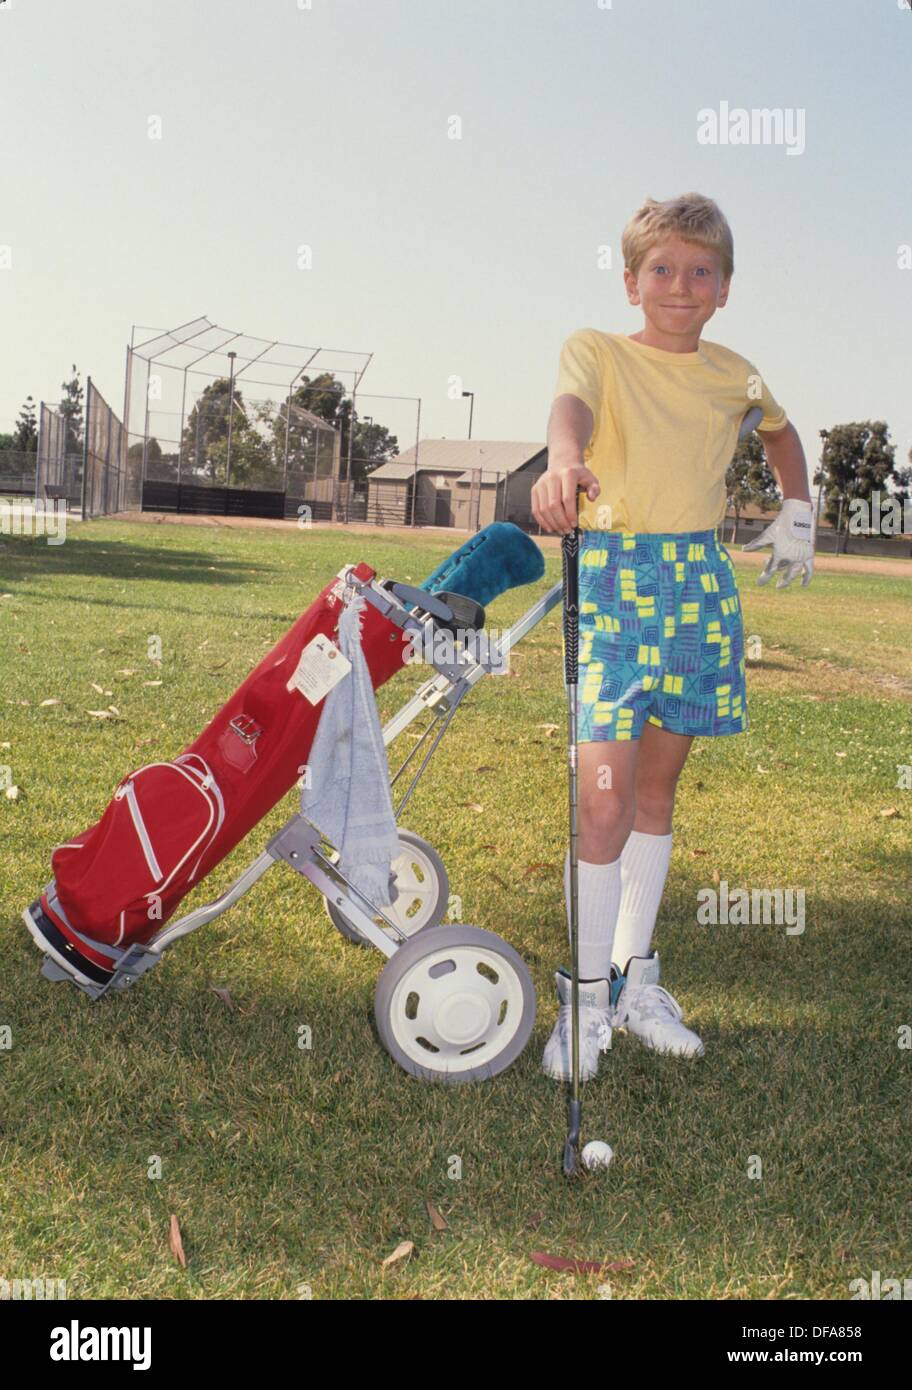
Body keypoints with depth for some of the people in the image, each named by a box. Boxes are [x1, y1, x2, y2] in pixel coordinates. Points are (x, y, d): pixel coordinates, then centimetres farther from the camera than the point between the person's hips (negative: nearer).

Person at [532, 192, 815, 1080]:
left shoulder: (735, 374, 11)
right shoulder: (597, 350, -2)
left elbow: (782, 432, 33)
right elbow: (572, 403, -26)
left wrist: (796, 516, 22)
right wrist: (563, 459, -48)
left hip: (701, 581, 5)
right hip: (612, 574, -4)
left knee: (657, 786, 11)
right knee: (604, 796, -13)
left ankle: (635, 977, 22)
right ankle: (588, 996, 1)